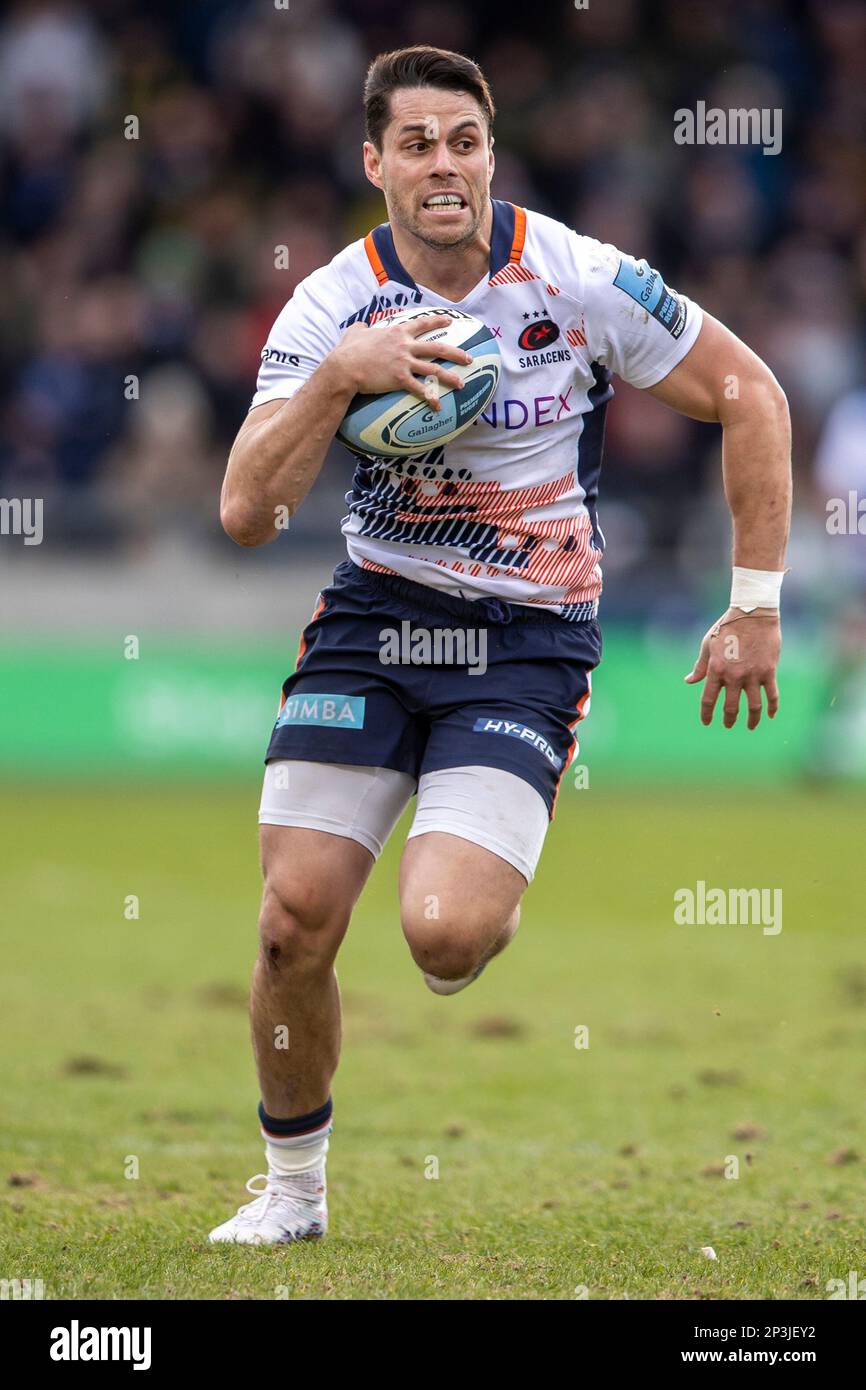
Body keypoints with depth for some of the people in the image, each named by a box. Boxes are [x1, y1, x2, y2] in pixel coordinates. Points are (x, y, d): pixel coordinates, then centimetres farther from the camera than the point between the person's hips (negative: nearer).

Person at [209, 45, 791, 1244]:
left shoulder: (579, 282, -12)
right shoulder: (332, 304, -6)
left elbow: (751, 399, -1)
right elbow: (247, 514, -13)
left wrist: (755, 612, -1)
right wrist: (339, 374, -27)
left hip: (529, 639, -3)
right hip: (373, 614, 3)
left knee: (444, 934, -23)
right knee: (294, 922, -5)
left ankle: (488, 903, 17)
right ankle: (292, 1187, 19)